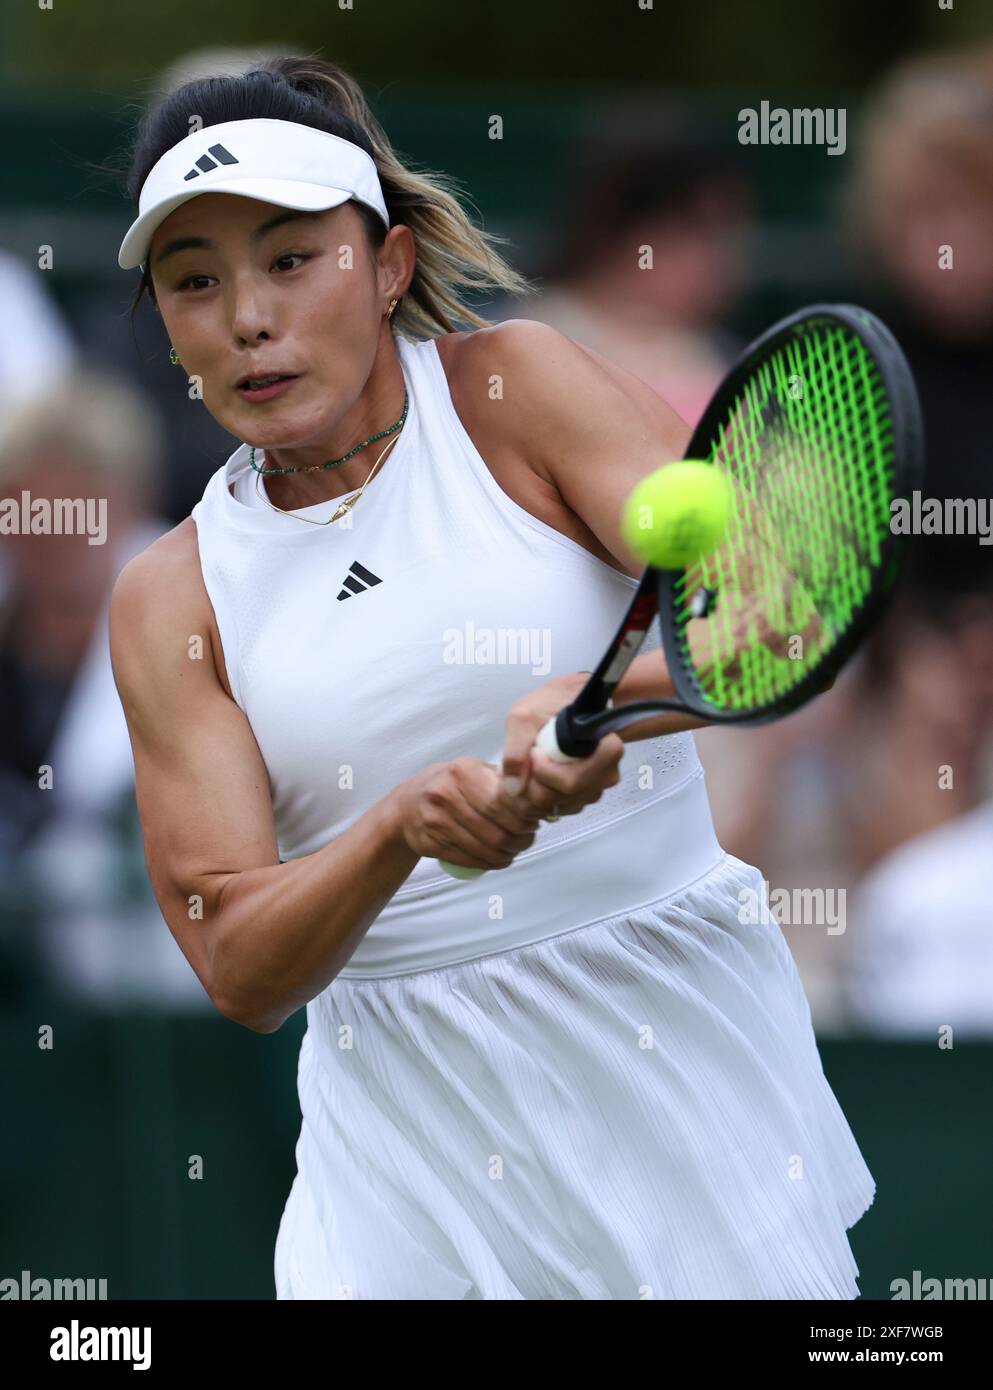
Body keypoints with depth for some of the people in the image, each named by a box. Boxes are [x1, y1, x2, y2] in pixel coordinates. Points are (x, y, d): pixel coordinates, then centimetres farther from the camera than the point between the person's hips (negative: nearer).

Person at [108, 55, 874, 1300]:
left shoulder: (512, 391, -3)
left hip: (675, 1046, -2)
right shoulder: (170, 600, 2)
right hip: (406, 1121, 2)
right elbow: (239, 972, -6)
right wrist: (398, 830, -26)